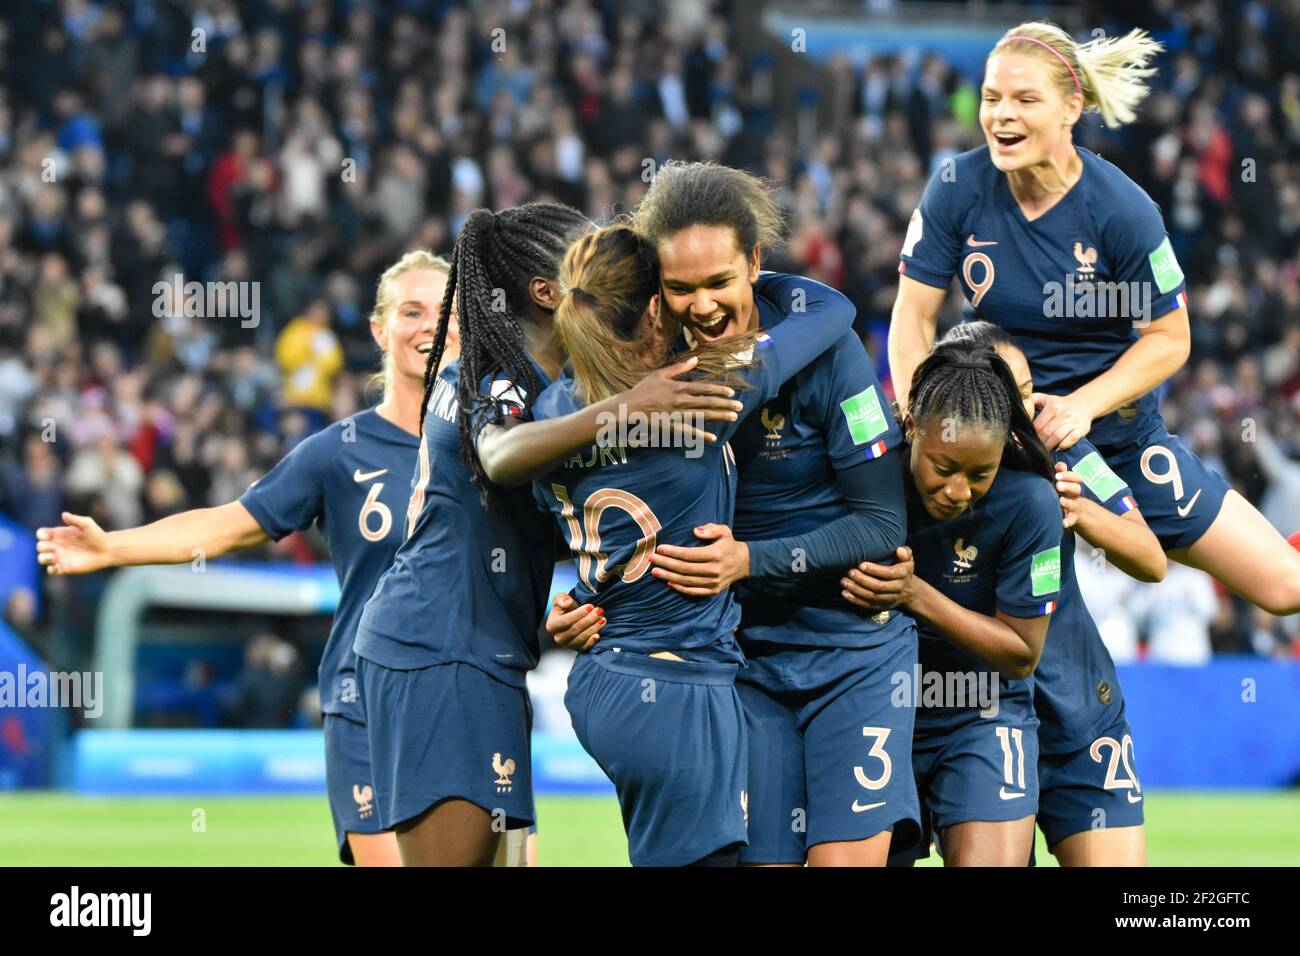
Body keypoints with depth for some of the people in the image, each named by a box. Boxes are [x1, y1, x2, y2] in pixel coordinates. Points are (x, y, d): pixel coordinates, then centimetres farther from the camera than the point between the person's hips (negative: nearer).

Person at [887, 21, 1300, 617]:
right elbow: (913, 316, -8)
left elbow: (1169, 338, -10)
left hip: (1114, 429, -1)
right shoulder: (957, 189, -12)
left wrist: (1081, 405, -23)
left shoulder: (1122, 210, -16)